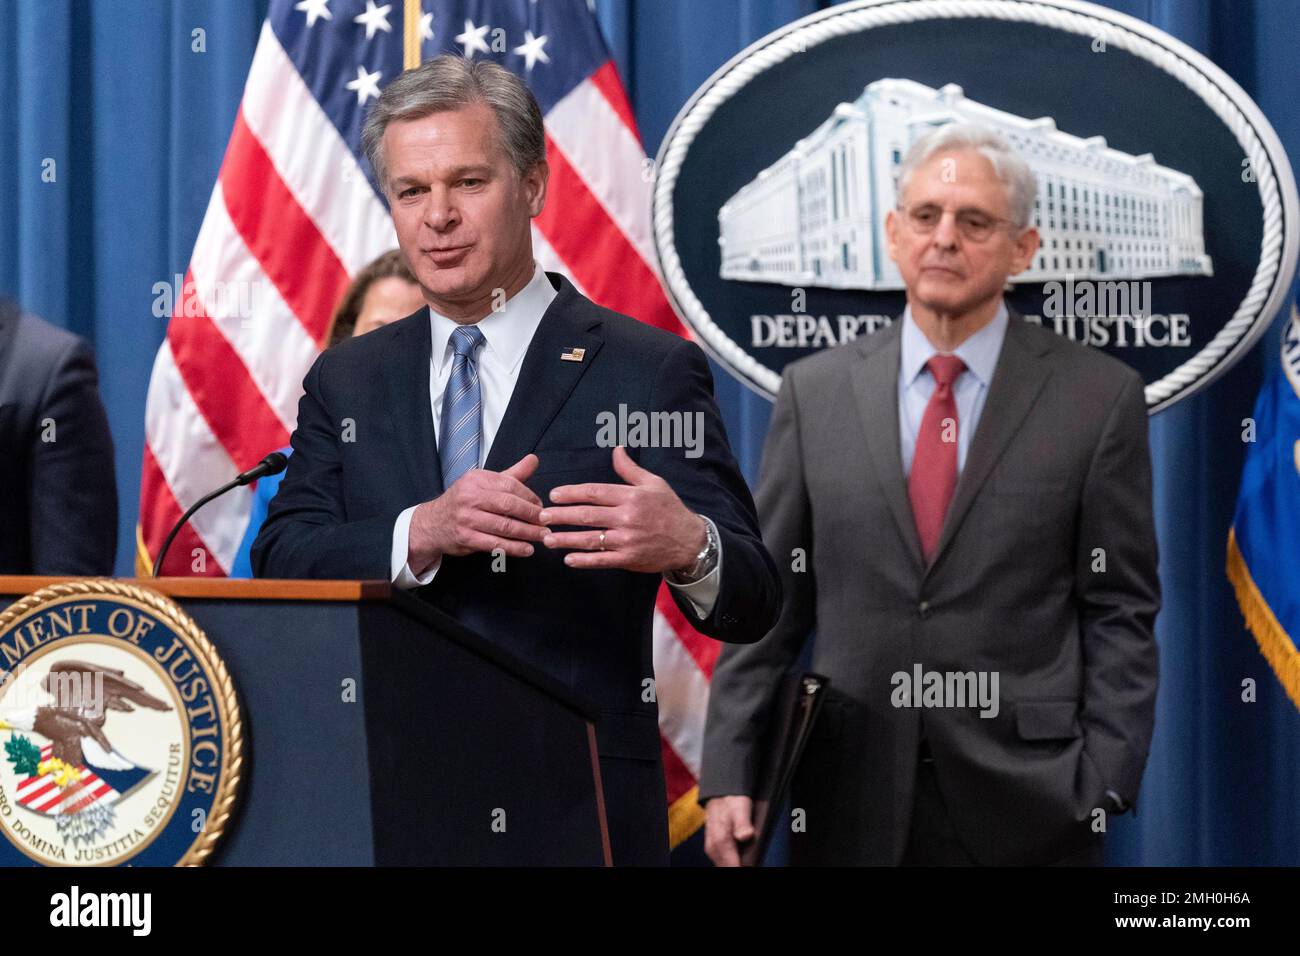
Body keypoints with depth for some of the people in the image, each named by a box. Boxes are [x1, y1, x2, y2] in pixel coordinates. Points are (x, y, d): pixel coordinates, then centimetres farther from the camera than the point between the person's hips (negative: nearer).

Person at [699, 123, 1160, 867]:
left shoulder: (1099, 398, -1)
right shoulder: (815, 391, 5)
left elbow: (1120, 613, -1)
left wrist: (1105, 790, -8)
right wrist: (731, 773, -1)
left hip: (1024, 805, -2)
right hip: (851, 801, 2)